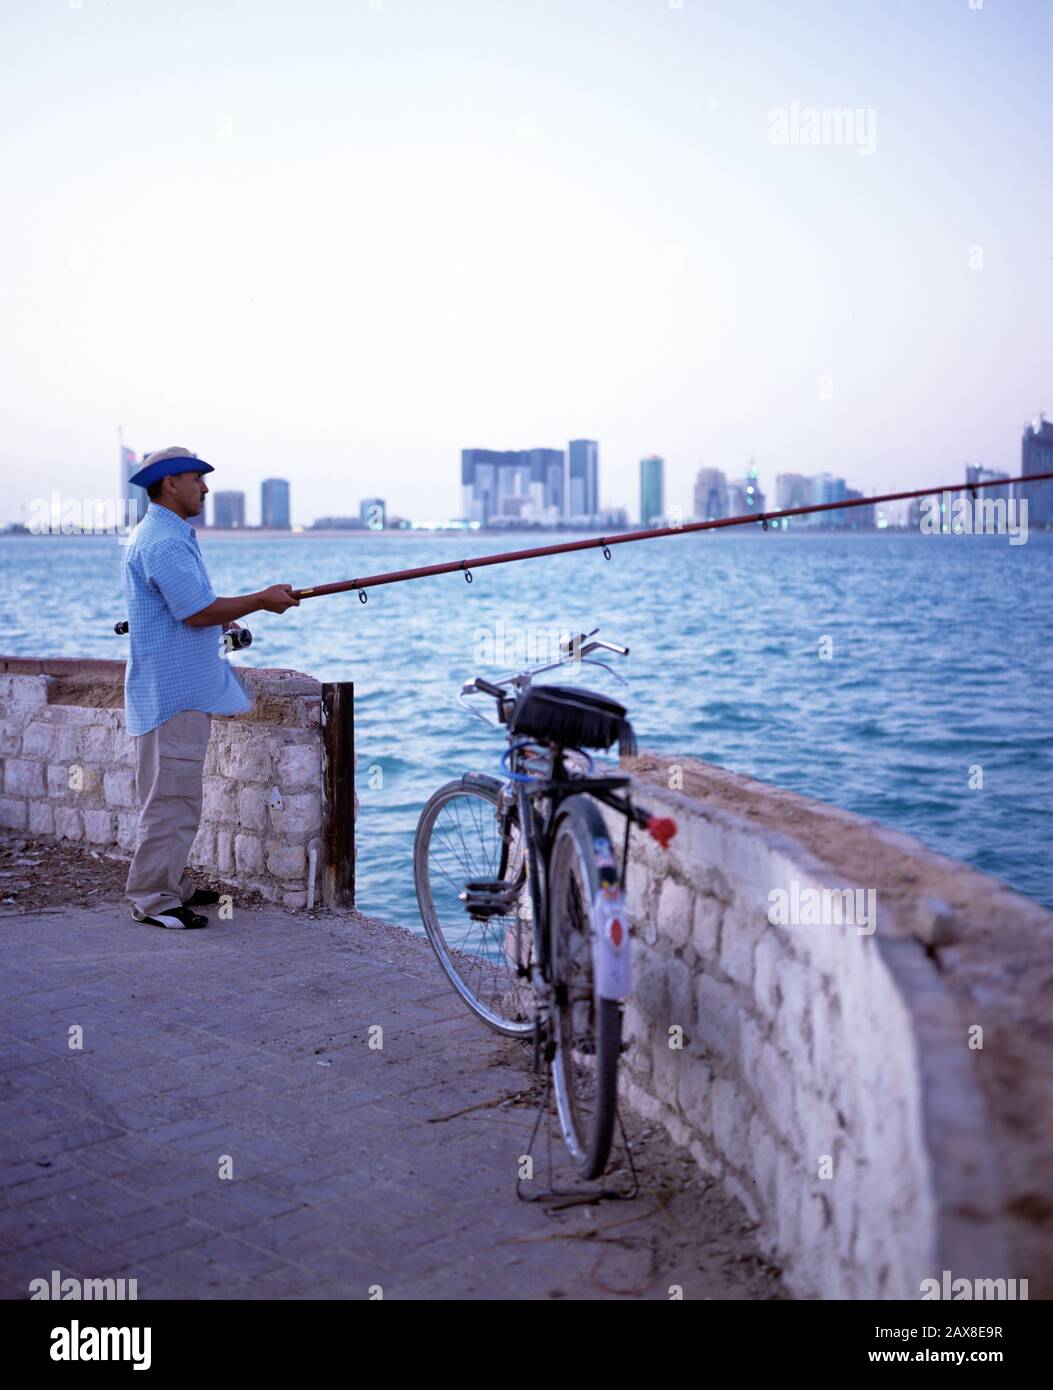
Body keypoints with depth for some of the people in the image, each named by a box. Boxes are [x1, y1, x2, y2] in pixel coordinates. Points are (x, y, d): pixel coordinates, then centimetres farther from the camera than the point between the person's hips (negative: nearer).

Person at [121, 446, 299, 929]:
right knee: (171, 798, -7)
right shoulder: (163, 541, -18)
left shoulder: (169, 536, 18)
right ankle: (152, 899, 0)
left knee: (175, 796, 17)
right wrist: (261, 600, -13)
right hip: (172, 693, -11)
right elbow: (198, 612, -22)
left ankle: (172, 884, 26)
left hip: (184, 689, 11)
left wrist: (220, 617, 18)